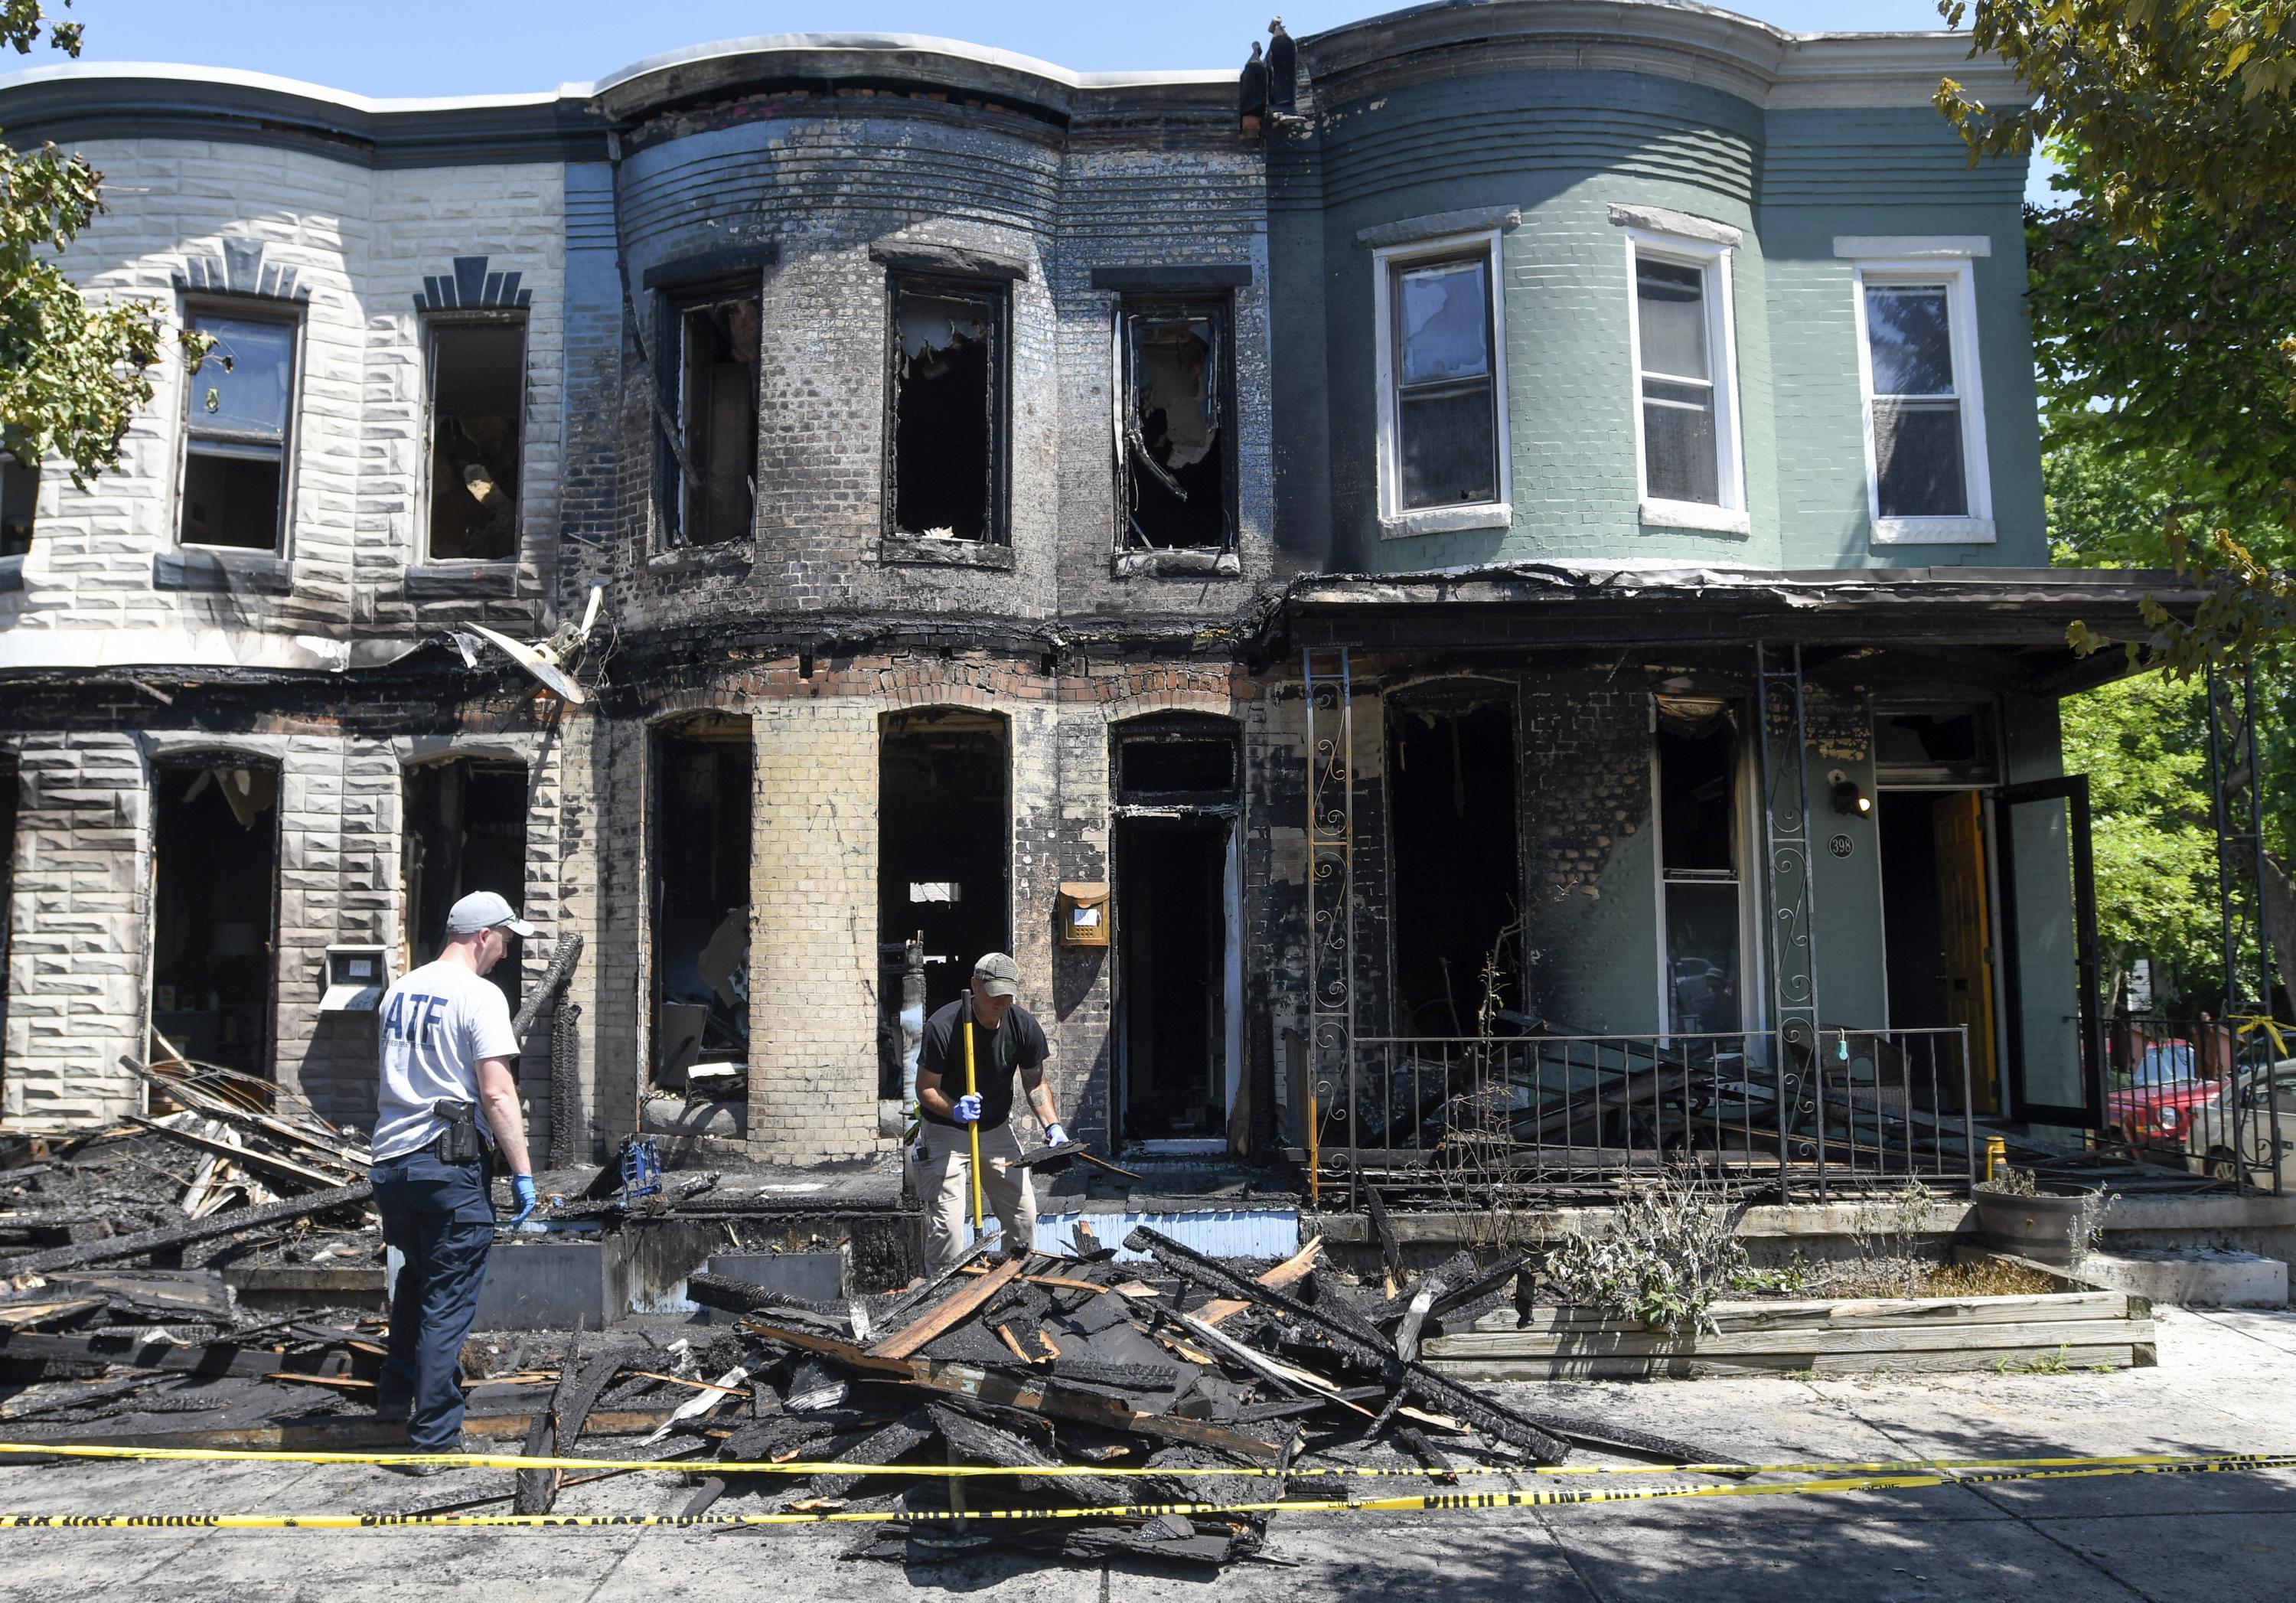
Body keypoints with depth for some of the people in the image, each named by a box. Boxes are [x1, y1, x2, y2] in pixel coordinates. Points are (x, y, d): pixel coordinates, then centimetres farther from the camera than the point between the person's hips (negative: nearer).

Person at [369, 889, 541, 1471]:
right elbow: (496, 1093, -18)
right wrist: (522, 1171, -15)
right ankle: (434, 1437, 3)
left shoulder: (399, 991, 13)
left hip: (392, 1160, 8)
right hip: (451, 1165, -7)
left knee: (415, 1280, 27)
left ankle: (396, 1393, 38)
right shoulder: (479, 995, -11)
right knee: (447, 1302, -1)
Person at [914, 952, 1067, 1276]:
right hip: (945, 1131, -4)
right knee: (948, 1221, -14)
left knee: (1024, 1213, 6)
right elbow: (925, 1088, -16)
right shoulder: (942, 1027, -23)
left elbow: (1035, 1083, 3)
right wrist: (955, 1110, -35)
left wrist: (1052, 1125, -12)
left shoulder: (1024, 1026, -9)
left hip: (998, 1129, 5)